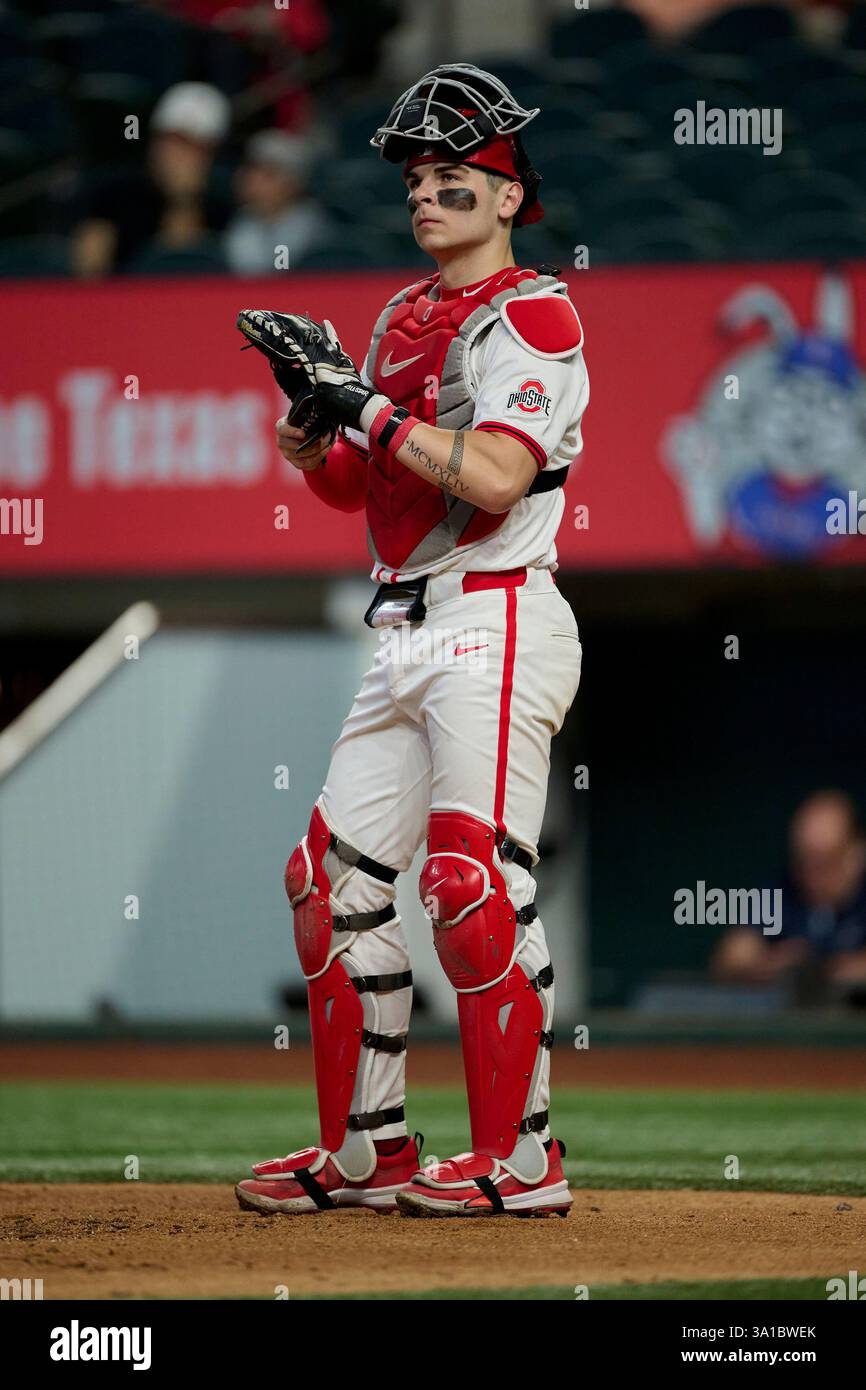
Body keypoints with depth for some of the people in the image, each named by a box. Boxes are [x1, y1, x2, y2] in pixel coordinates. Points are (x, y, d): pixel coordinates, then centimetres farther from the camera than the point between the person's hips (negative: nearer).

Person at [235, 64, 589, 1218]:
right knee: (335, 875, 8)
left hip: (497, 625, -9)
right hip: (407, 636, 9)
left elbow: (496, 478, -21)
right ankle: (364, 1152, 15)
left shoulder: (530, 316, -7)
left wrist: (369, 409, -19)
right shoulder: (403, 320, 19)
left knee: (476, 881, -14)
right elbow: (348, 487, 20)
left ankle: (519, 1157, -9)